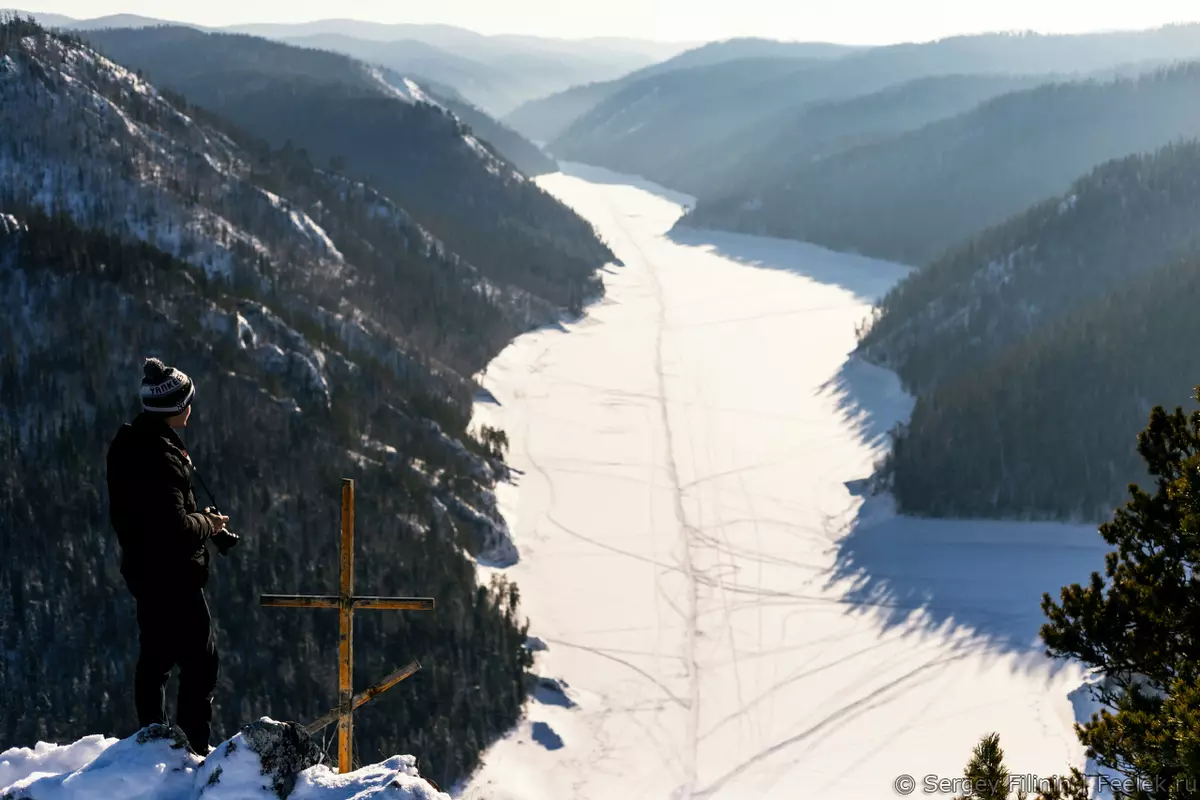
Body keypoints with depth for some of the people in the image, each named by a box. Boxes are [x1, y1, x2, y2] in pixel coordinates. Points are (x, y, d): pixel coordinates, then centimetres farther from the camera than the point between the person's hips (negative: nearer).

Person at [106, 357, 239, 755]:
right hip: (172, 573, -10)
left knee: (155, 656, 18)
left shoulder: (128, 443, 7)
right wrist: (208, 524, -8)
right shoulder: (159, 455, -24)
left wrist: (203, 520, 8)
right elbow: (175, 527, -26)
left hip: (142, 568, 10)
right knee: (201, 661, -4)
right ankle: (194, 749, -5)